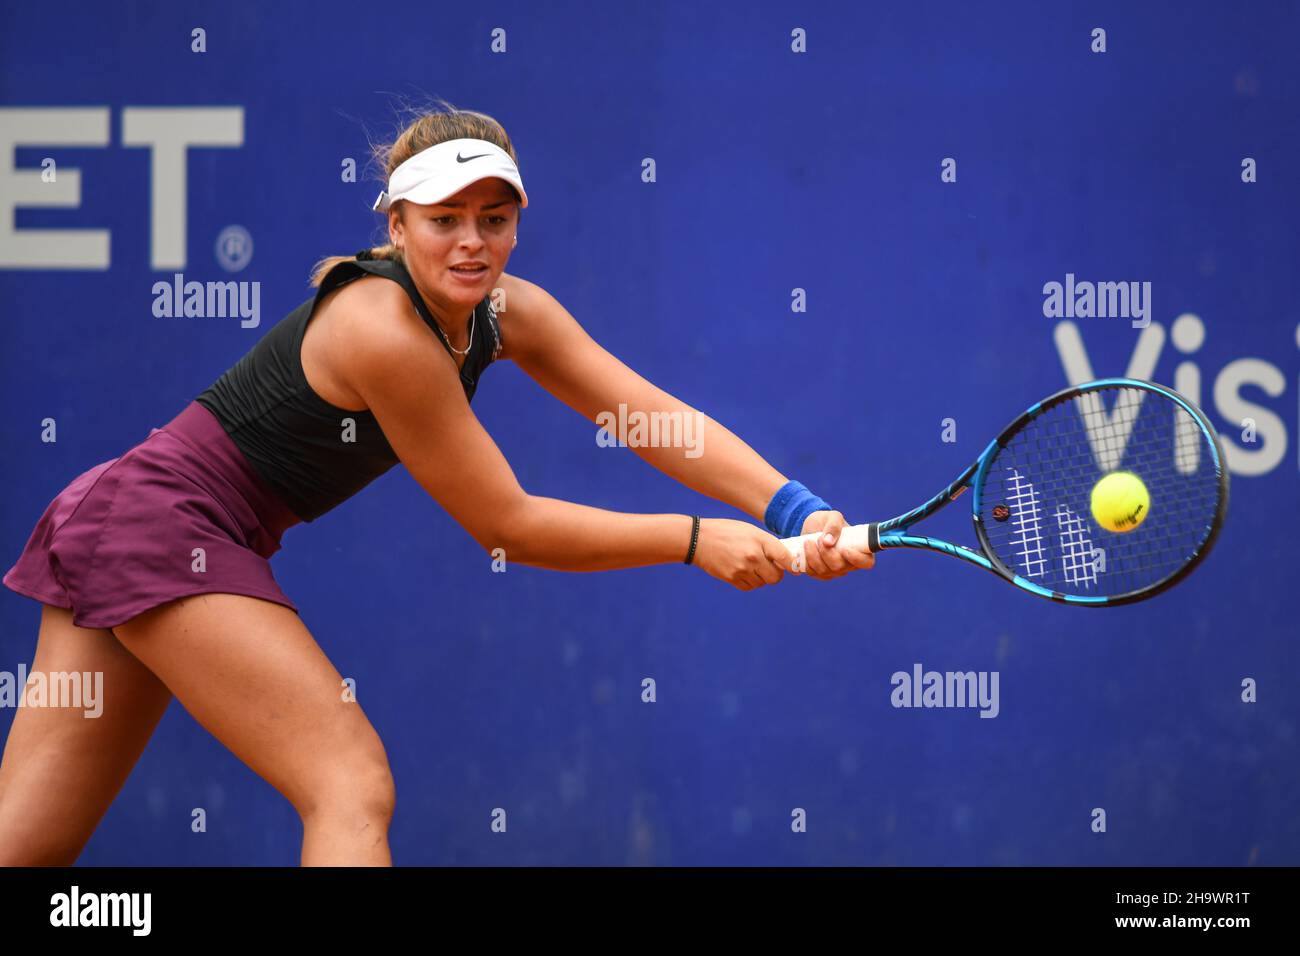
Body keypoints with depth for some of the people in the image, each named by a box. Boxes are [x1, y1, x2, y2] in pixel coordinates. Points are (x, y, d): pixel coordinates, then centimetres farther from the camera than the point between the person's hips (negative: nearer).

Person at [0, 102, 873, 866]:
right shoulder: (385, 331, -23)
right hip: (165, 525, -9)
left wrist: (798, 512, -17)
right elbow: (505, 525, -18)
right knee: (352, 786, -16)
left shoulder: (505, 312, 1)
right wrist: (697, 540, -16)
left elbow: (658, 414, -4)